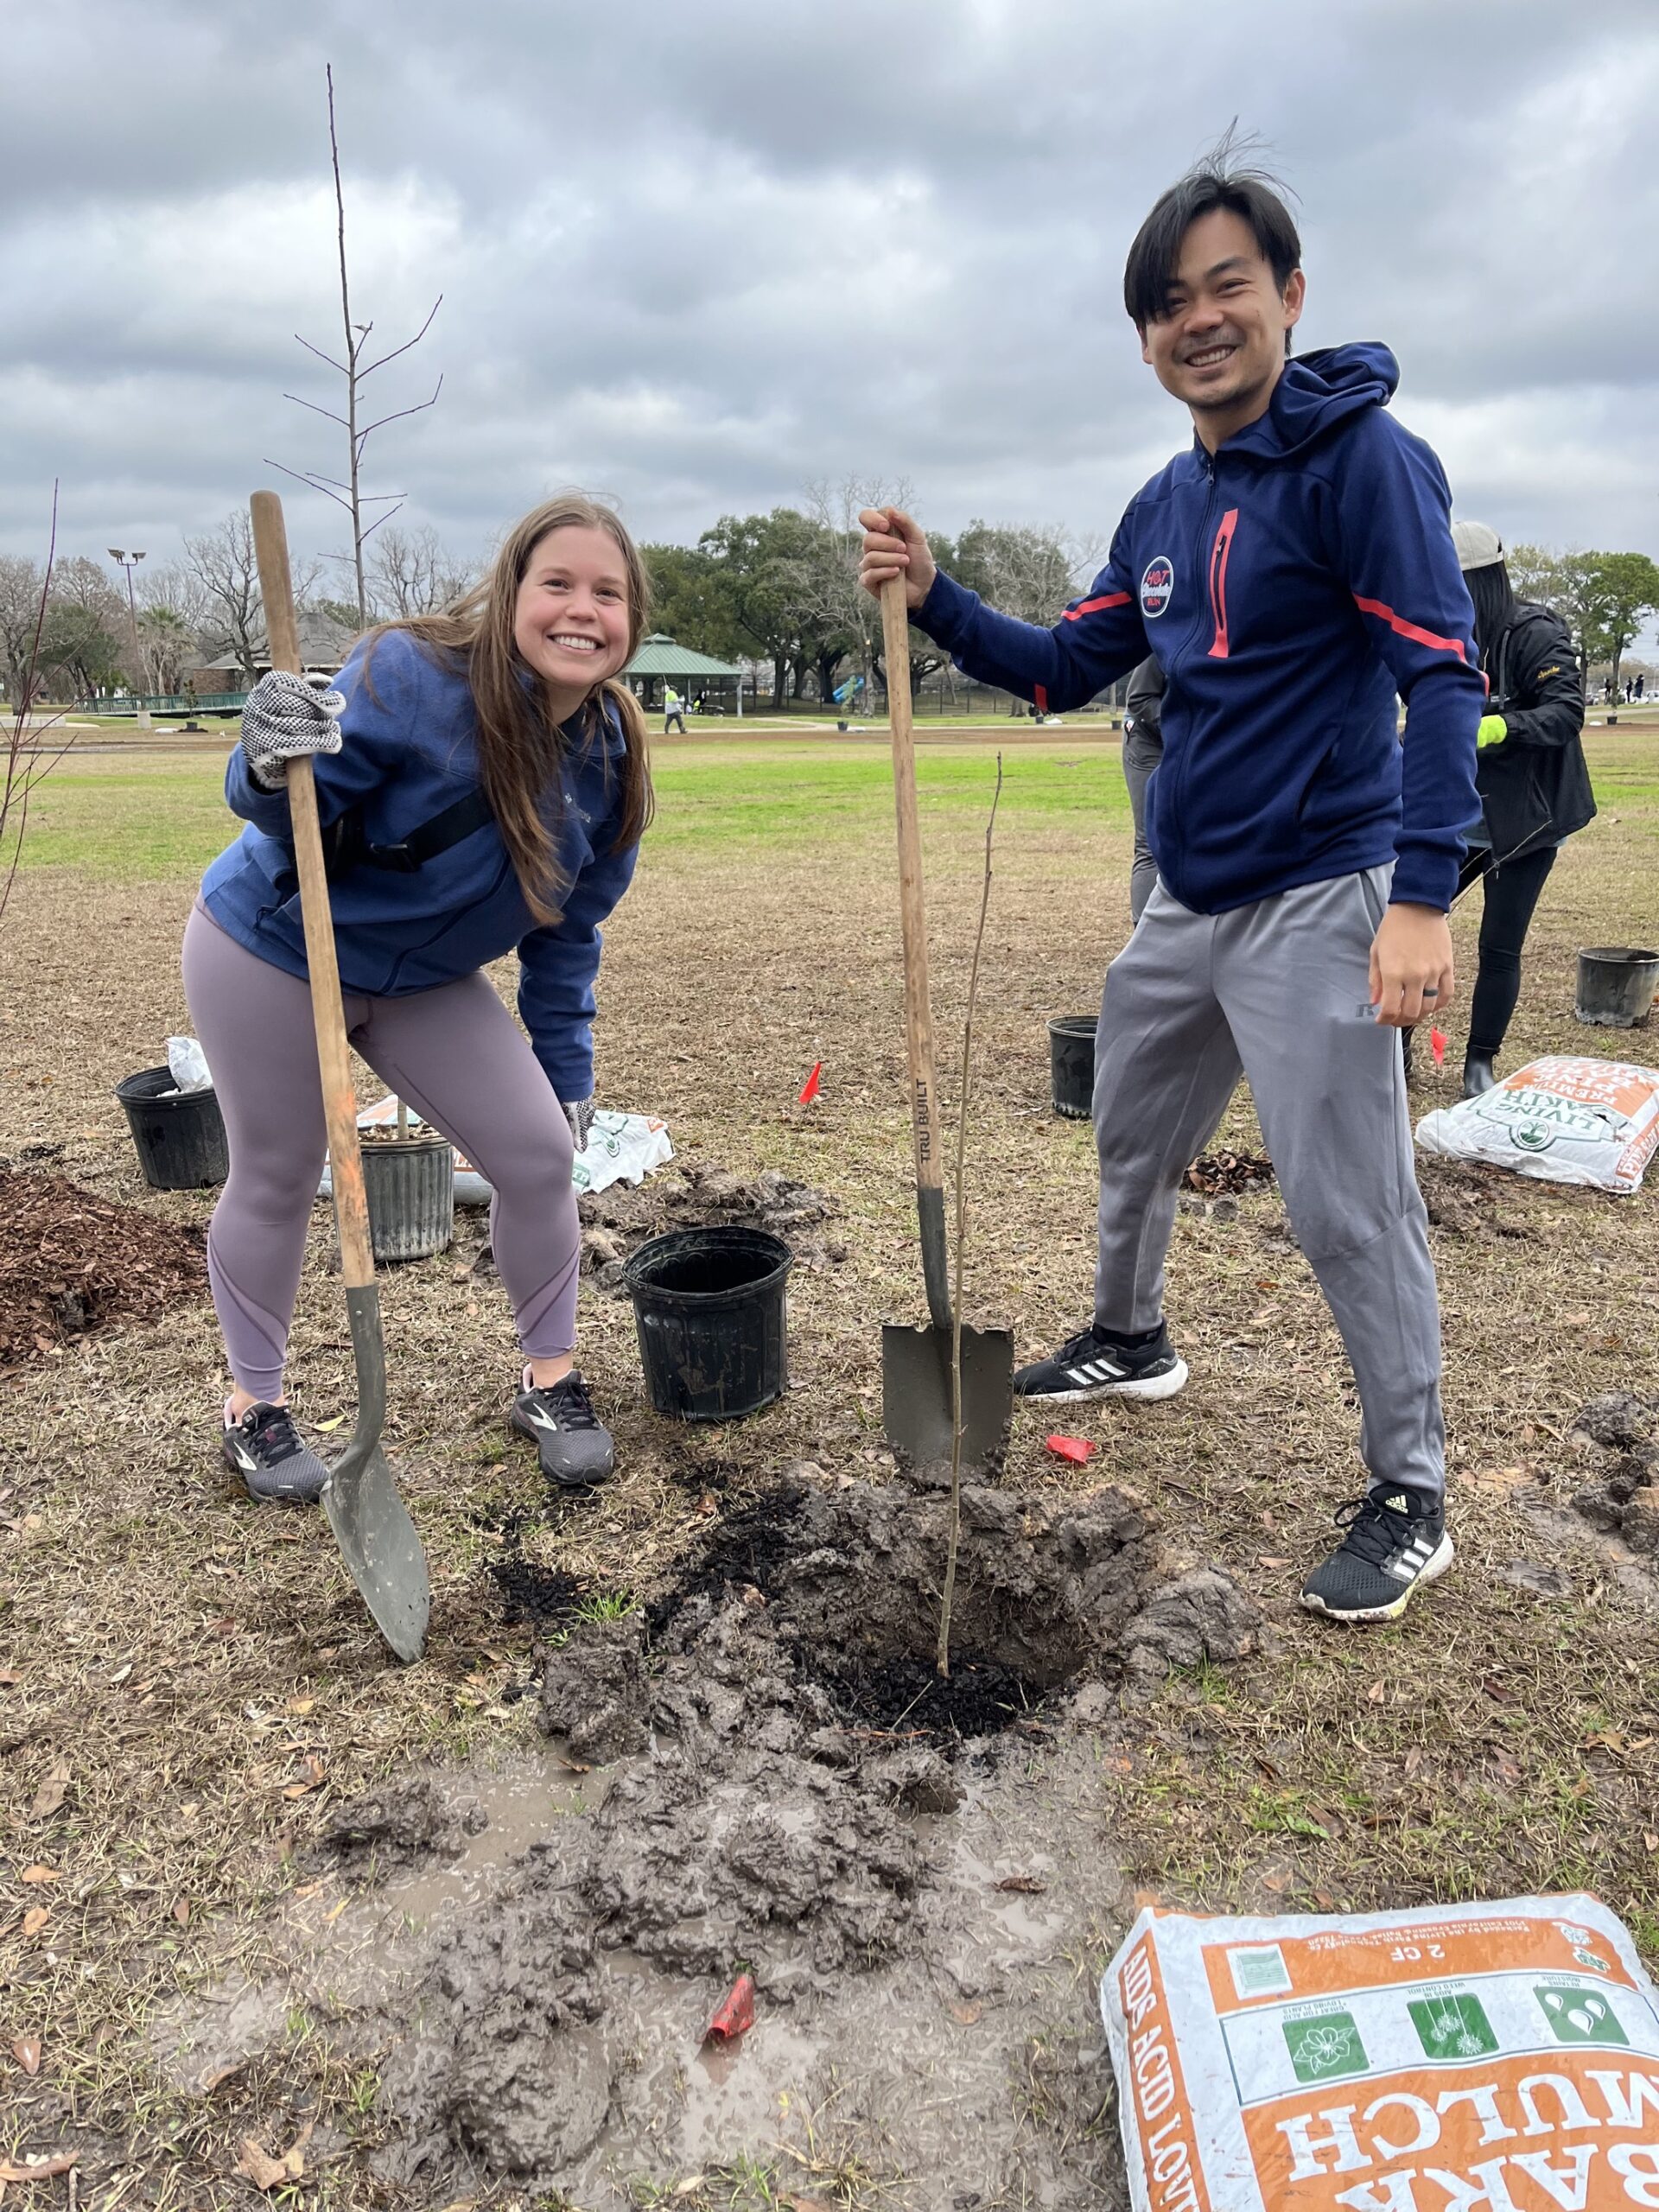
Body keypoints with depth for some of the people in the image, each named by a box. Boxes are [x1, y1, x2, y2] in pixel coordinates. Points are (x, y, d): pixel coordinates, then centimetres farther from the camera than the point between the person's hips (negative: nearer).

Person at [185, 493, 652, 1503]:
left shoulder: (609, 749, -10)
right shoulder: (414, 677, -30)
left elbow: (566, 929, 0)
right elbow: (296, 812, -25)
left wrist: (567, 1071, 3)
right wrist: (272, 769, -49)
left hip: (425, 976, 5)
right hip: (270, 950, -5)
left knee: (540, 1155, -2)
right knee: (275, 1182, 6)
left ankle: (551, 1381, 20)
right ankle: (256, 1404, 31)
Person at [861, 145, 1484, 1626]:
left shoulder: (1361, 456, -11)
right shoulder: (1165, 508, 12)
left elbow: (1442, 675, -18)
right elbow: (1059, 671, 15)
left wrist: (1422, 897, -27)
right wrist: (933, 598, 0)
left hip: (1317, 904, -8)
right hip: (1186, 904, 8)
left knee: (1348, 1205, -5)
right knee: (1135, 1138, 21)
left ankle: (1410, 1498, 13)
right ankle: (1132, 1342, 46)